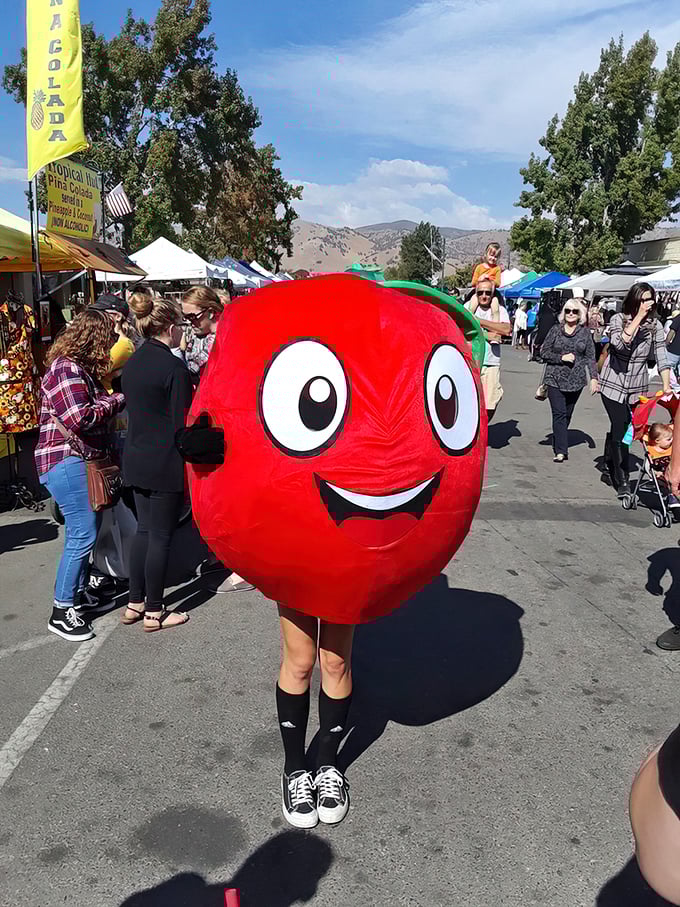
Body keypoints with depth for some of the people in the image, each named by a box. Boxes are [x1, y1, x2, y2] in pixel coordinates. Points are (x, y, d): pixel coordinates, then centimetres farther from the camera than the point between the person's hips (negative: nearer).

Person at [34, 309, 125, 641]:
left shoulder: (81, 368, 18)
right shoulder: (66, 369, -15)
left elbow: (95, 404, 20)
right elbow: (80, 418, -23)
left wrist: (109, 399, 2)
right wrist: (116, 400, -13)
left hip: (81, 461, 11)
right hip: (67, 462, -11)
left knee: (83, 533, 15)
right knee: (83, 535, -9)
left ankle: (78, 596, 27)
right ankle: (62, 613, 0)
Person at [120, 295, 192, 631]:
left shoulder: (132, 363, 8)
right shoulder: (174, 367, -17)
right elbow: (183, 422, -17)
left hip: (136, 459, 8)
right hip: (166, 463, -8)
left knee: (144, 529, 18)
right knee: (161, 535, 3)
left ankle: (135, 604, 26)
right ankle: (154, 613, 14)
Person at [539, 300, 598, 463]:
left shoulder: (585, 332, 5)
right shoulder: (555, 330, 3)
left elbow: (590, 357, 4)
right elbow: (544, 352, 3)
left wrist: (594, 378, -6)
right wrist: (561, 357, -11)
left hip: (576, 380, 2)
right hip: (555, 379, -2)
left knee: (567, 415, 9)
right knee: (559, 414, -10)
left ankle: (558, 444, 25)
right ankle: (561, 451, -13)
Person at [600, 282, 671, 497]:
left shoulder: (655, 326, -3)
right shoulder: (618, 320, -9)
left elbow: (662, 357, -8)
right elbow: (619, 343, -28)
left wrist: (666, 386, -19)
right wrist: (638, 318, -28)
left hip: (638, 387, 3)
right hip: (613, 385, -3)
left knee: (619, 429, 10)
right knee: (620, 431, -9)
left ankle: (610, 462, 36)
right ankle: (623, 481, -3)